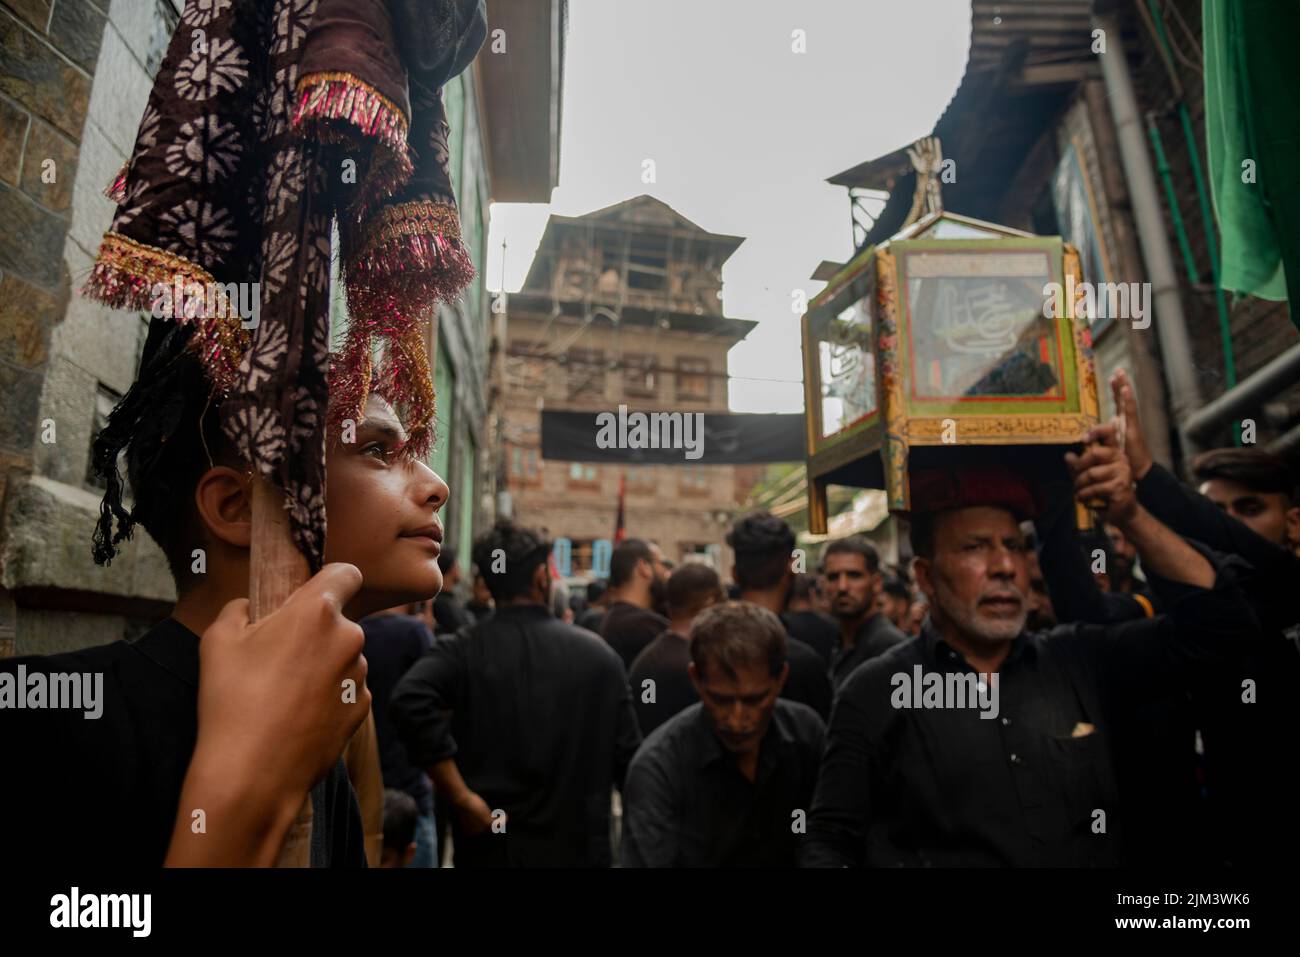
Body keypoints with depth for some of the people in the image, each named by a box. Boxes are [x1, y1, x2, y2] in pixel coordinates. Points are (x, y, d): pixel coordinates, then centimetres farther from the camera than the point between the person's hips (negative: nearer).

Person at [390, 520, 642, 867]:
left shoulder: (462, 650, -9)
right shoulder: (596, 652, -6)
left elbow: (410, 701, -27)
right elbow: (628, 758, -4)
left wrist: (462, 797, -20)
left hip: (489, 846, 0)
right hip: (578, 846, 0)